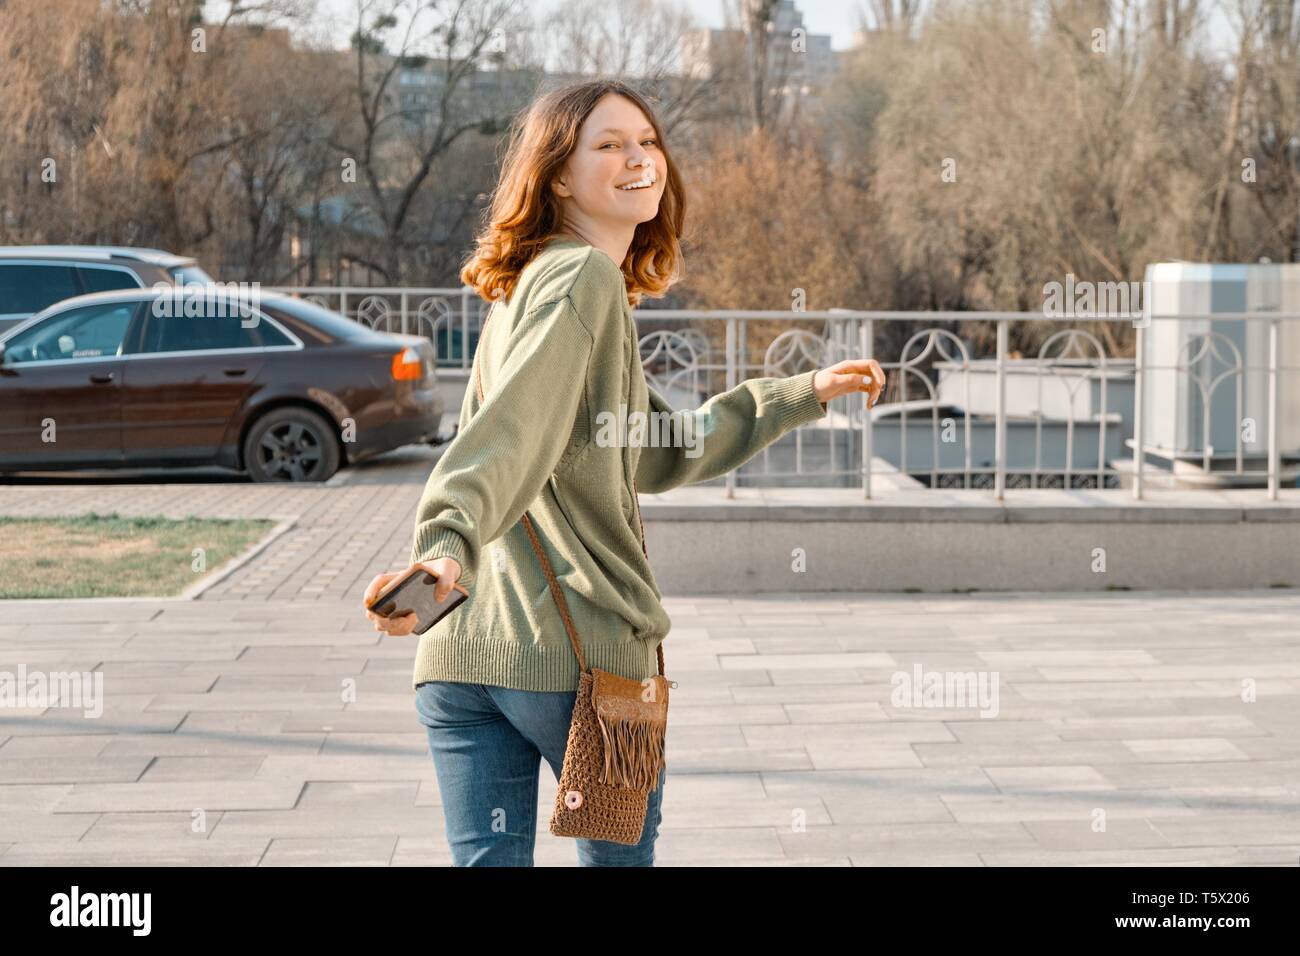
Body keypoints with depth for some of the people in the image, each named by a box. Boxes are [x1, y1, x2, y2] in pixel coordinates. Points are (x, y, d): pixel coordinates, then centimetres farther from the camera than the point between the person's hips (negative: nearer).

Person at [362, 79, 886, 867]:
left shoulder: (541, 280, 22)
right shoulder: (584, 278, -9)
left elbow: (659, 451, 26)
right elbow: (509, 431, -26)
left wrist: (801, 395, 30)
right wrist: (448, 544, -42)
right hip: (580, 651, -8)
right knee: (621, 855, 13)